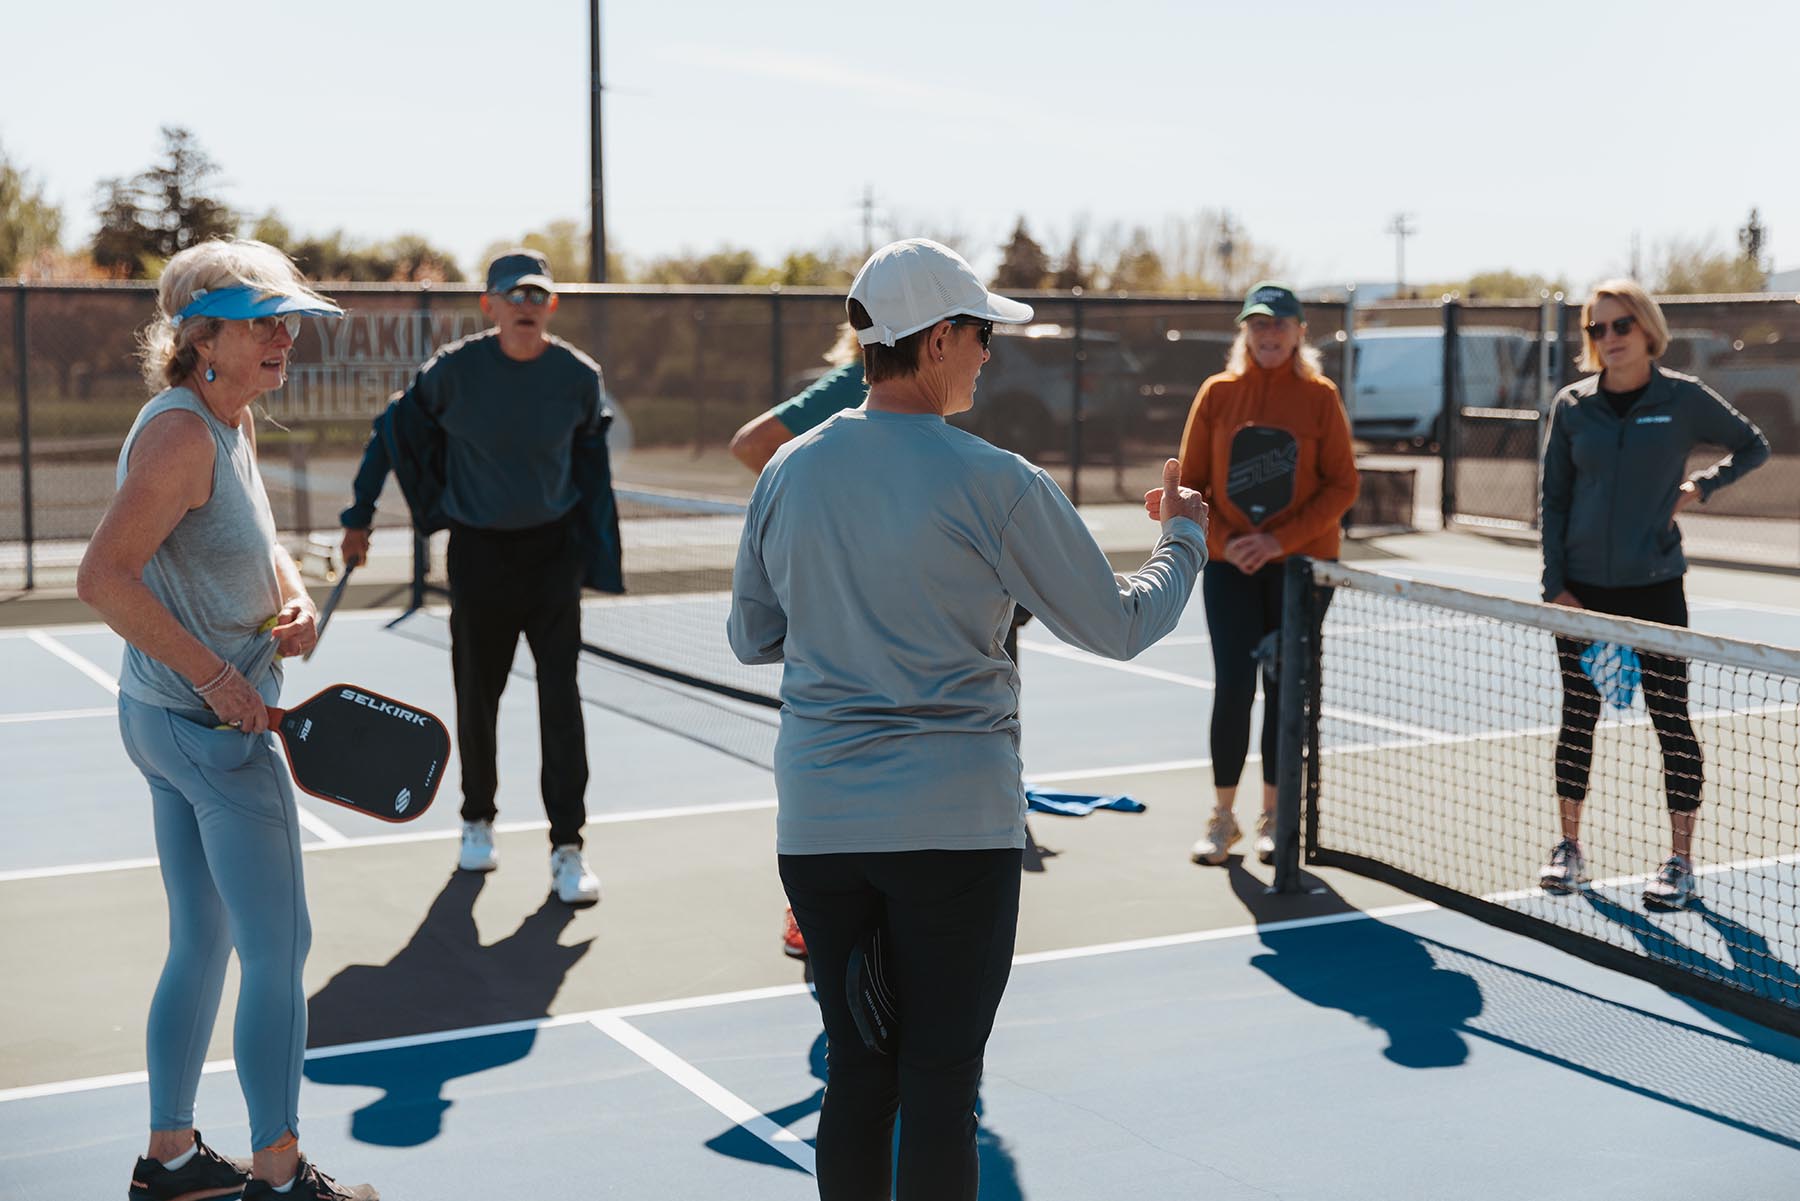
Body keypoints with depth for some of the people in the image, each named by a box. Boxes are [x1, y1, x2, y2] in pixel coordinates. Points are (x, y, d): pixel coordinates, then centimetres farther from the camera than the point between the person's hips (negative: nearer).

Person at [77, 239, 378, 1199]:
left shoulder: (231, 422, 9)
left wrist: (295, 599, 1)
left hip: (171, 722, 10)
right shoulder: (181, 434, -20)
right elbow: (102, 578, -26)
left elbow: (258, 543, 22)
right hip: (213, 731, -10)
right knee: (279, 952, 0)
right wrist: (215, 675, -23)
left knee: (202, 946, 17)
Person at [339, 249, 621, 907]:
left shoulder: (579, 376, -7)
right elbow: (393, 430, 3)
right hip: (478, 549, 0)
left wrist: (593, 545, 15)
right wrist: (359, 515, 3)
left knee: (561, 697, -5)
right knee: (477, 696, 10)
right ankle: (477, 820, 32)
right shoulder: (454, 370, -11)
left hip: (553, 549, 0)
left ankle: (567, 847, 1)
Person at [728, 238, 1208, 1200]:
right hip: (952, 826, -4)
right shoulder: (994, 483, -10)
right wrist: (1185, 535, 17)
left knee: (856, 1077, 14)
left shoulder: (788, 472, 4)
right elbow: (1120, 624, -1)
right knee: (939, 1091, 4)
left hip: (816, 822, 5)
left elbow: (751, 635, 15)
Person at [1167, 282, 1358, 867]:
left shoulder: (1320, 397, -1)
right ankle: (1222, 817, 10)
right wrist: (1223, 541, -13)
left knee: (1285, 688, 6)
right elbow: (1191, 483, 3)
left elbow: (1342, 485, -4)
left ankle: (1272, 816, 20)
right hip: (1229, 566, 0)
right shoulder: (1217, 393, 2)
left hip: (1300, 564, 0)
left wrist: (1281, 540, -15)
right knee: (1233, 686, -5)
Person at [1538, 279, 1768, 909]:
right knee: (1578, 718, 9)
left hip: (1654, 587, -2)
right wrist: (1554, 584, -2)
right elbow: (1553, 500, 5)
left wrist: (1701, 485, -6)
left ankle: (1680, 861, 9)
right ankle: (1568, 847, 20)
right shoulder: (1572, 406, 2)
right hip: (1583, 589, 2)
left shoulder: (1684, 398, -3)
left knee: (1672, 721, 1)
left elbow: (1753, 446, 11)